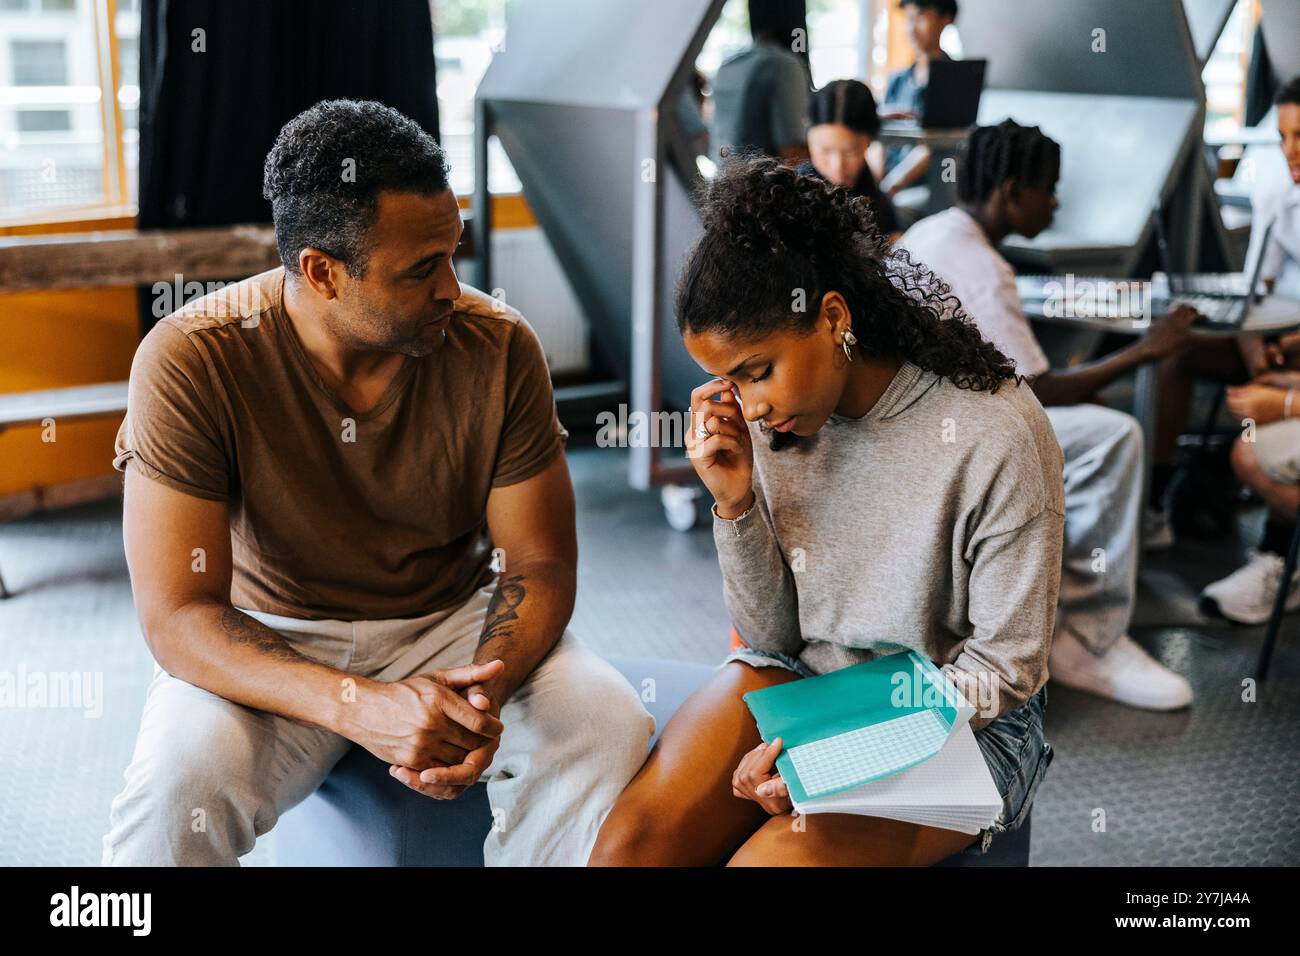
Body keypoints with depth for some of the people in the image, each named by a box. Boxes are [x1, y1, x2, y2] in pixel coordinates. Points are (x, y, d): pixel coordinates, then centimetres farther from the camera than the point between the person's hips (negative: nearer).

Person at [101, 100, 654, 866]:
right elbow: (178, 616, -22)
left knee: (610, 728, -22)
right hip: (273, 644, -2)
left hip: (454, 623, 3)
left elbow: (540, 563, -7)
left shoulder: (498, 347, -14)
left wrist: (483, 693, -29)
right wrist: (362, 707, -37)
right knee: (181, 778, -33)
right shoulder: (190, 362, -20)